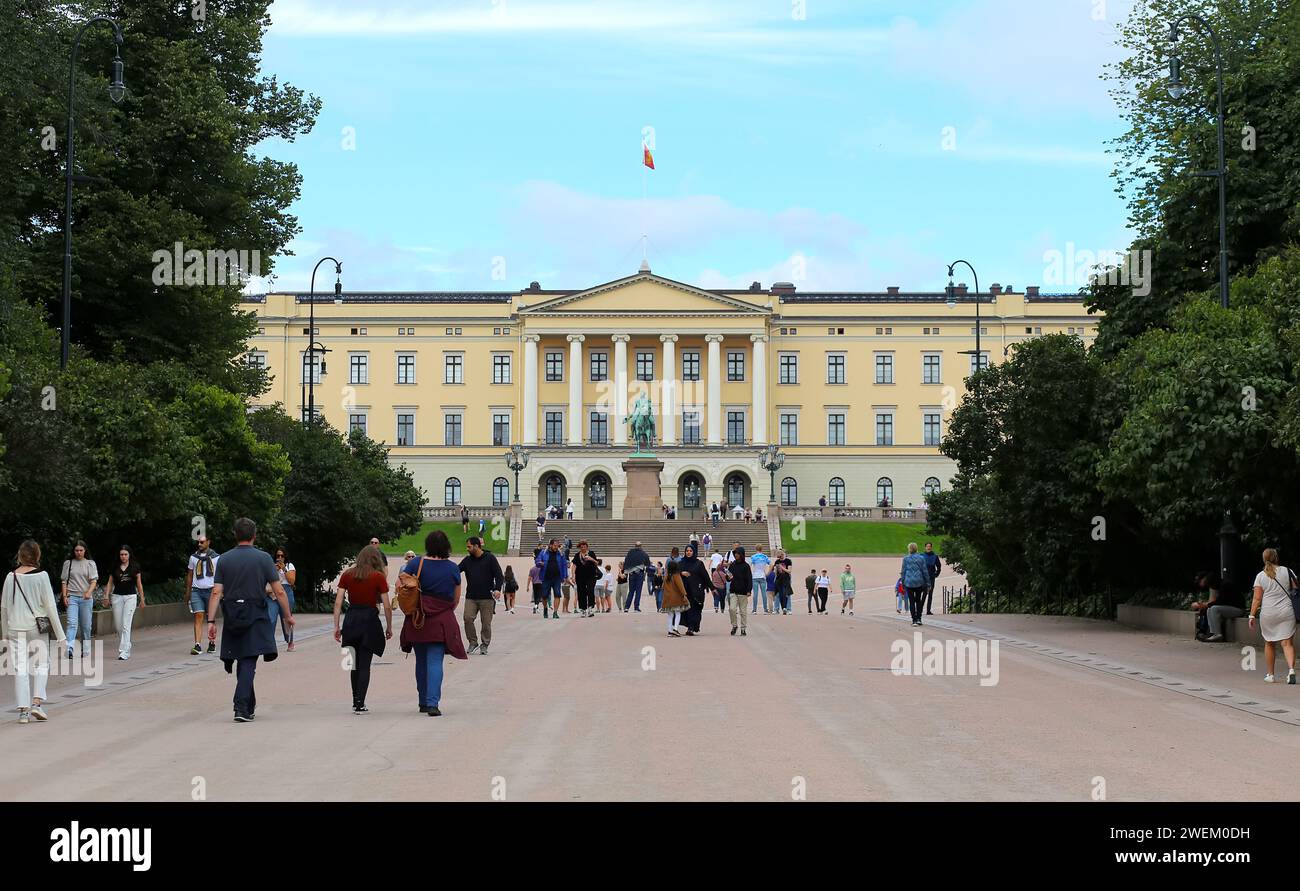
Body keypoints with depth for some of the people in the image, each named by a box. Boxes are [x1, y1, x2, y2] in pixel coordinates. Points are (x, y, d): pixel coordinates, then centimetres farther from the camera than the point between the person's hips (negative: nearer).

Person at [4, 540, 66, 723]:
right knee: (40, 665, 10)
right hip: (37, 628, -2)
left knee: (20, 669, 4)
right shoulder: (41, 576, -6)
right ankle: (37, 702, -4)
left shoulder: (10, 577, 3)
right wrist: (59, 633, 0)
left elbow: (4, 607, 9)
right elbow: (50, 605, -6)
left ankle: (23, 710, 1)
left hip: (15, 629, 2)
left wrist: (5, 633, 19)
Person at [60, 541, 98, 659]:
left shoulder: (90, 563, 7)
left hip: (86, 598, 1)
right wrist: (64, 596, -2)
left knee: (86, 626, 5)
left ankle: (85, 651, 17)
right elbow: (64, 581, 9)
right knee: (72, 623, -16)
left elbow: (94, 581, -1)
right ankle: (69, 649, -28)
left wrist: (89, 592, -19)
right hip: (72, 597, -1)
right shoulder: (68, 563, 9)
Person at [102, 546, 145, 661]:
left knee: (126, 625, -12)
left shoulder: (135, 567, 3)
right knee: (119, 626, 5)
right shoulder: (115, 568, 7)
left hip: (130, 596, -3)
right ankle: (127, 648, 21)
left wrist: (142, 598, 7)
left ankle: (123, 652, -15)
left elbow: (139, 583, 7)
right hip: (117, 597, 3)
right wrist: (106, 596, -4)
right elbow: (110, 583, 8)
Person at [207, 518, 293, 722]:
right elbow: (279, 591, -4)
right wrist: (288, 615, 5)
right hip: (255, 617, -3)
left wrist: (211, 620, -2)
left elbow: (216, 593, -2)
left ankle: (250, 707, 25)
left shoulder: (224, 559, 4)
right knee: (248, 662, -5)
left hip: (232, 618, 3)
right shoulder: (263, 558, -3)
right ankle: (241, 707, -18)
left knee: (242, 663, 14)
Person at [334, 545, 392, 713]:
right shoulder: (378, 577, -3)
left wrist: (336, 626, 3)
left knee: (355, 663, 17)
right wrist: (389, 627, 7)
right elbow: (387, 606, -4)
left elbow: (338, 602, 0)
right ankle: (360, 705, -3)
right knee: (364, 665, 2)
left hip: (351, 619, 3)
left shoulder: (347, 574, 5)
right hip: (370, 620, -3)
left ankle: (356, 701, 24)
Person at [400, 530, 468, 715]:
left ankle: (423, 702, 24)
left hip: (418, 620, 1)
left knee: (421, 661, 15)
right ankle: (432, 702, -16)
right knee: (435, 662, -3)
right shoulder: (453, 568, 0)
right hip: (442, 622, -1)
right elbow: (456, 599, 6)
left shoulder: (417, 564, -2)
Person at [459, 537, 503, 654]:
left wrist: (497, 589, -17)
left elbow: (499, 575, -4)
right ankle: (473, 643, 3)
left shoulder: (490, 558, -1)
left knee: (486, 622, 1)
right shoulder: (467, 560, 11)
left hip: (487, 597, -3)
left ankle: (485, 645, 14)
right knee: (468, 618, -11)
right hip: (471, 597, 3)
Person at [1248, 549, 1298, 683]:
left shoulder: (1260, 576, -1)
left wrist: (1252, 615, 1)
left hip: (1268, 613, 0)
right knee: (1287, 643, -1)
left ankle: (1270, 675, 20)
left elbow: (1257, 598, -3)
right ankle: (1291, 669, -23)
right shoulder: (1286, 571, 1)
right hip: (1286, 612, 0)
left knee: (1269, 643, 14)